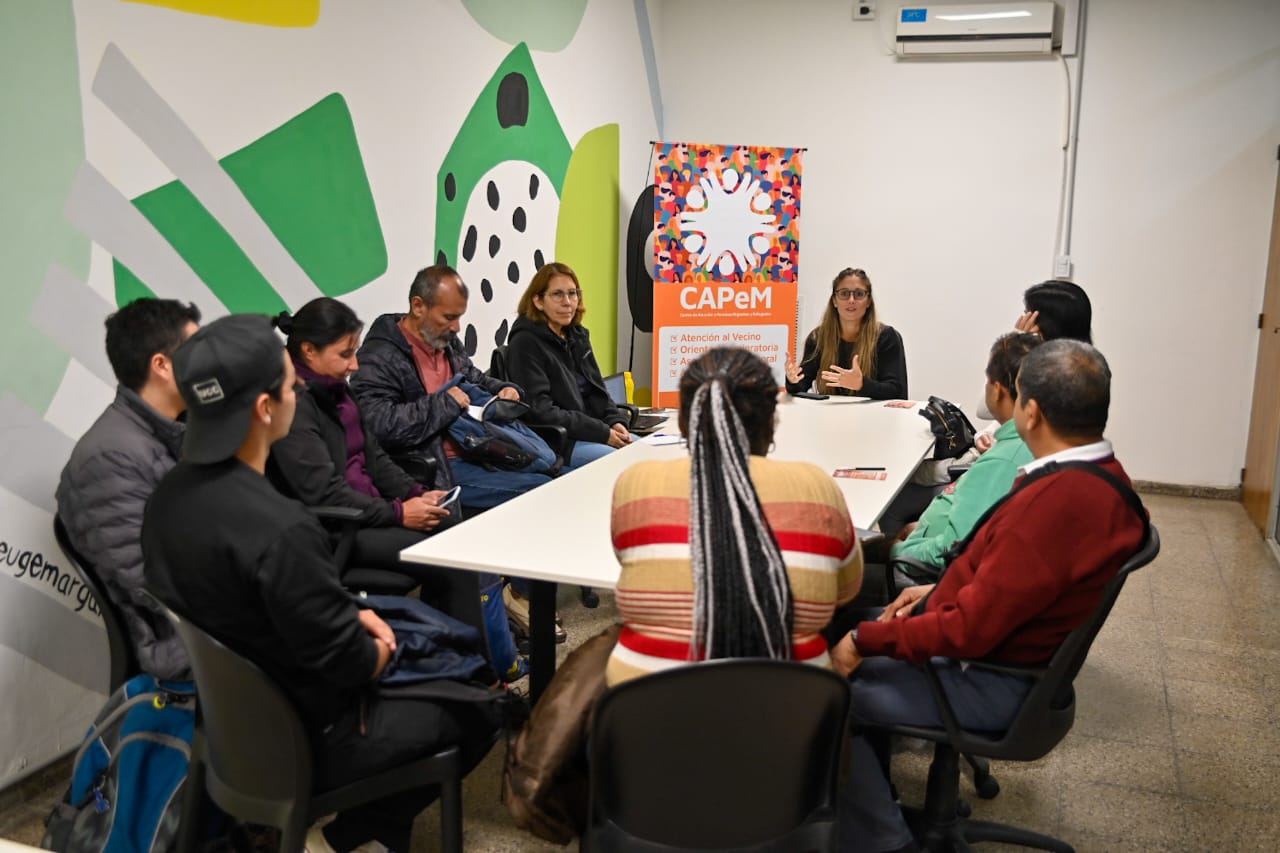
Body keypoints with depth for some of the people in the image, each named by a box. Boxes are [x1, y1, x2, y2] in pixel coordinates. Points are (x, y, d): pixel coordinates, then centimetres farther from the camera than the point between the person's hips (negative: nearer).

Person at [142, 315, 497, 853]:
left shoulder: (169, 494, -7)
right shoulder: (280, 529, -35)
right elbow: (347, 662, -23)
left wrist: (351, 615, 2)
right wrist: (379, 649, -3)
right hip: (299, 740, -8)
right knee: (477, 714, 10)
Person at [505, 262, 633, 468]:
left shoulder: (577, 336, 14)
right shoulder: (525, 344, -10)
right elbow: (541, 411, -17)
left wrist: (616, 422, -4)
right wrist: (602, 433, -18)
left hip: (592, 433, 8)